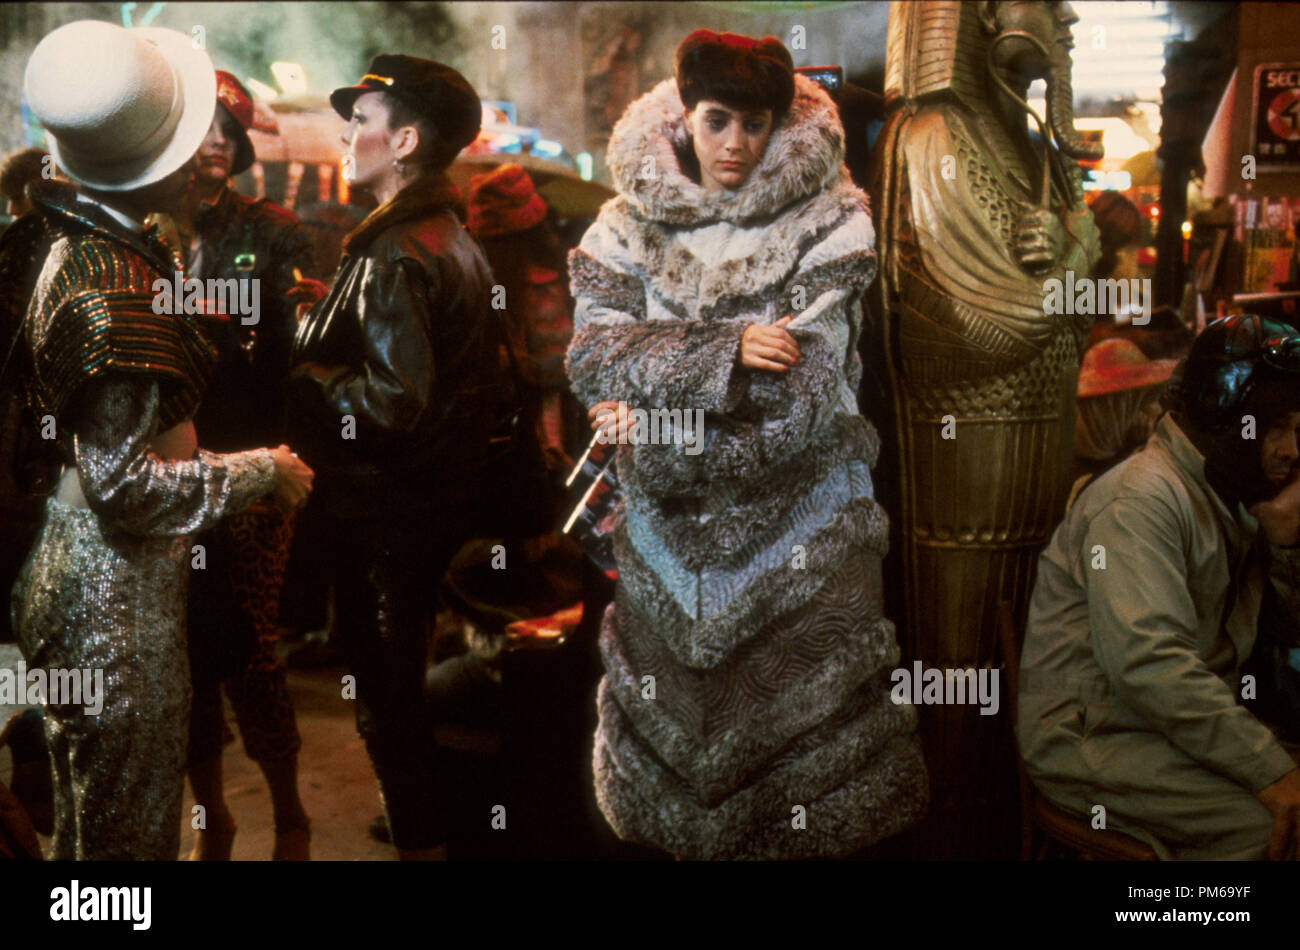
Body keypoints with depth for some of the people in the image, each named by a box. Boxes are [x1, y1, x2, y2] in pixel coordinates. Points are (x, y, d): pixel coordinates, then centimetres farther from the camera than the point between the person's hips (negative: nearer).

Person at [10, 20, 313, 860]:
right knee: (127, 832, 6)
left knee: (96, 827, 23)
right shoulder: (111, 281, -24)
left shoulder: (83, 248, 7)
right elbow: (124, 482, -24)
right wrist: (261, 472, -14)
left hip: (89, 590, 10)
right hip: (116, 607, -10)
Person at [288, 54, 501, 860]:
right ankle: (425, 826, 40)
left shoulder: (392, 255, -21)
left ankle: (420, 839, 15)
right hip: (442, 493, 10)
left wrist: (308, 376, -14)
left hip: (384, 509, -10)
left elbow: (396, 398, -29)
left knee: (384, 692, 2)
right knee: (405, 675, 24)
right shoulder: (457, 240, 10)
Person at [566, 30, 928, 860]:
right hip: (668, 533, 3)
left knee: (802, 730, 2)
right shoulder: (630, 223, 5)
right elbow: (594, 354, -8)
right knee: (670, 716, 12)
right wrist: (722, 354, -20)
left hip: (798, 529, -2)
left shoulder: (830, 221, -4)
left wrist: (659, 422, -11)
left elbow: (805, 381, -13)